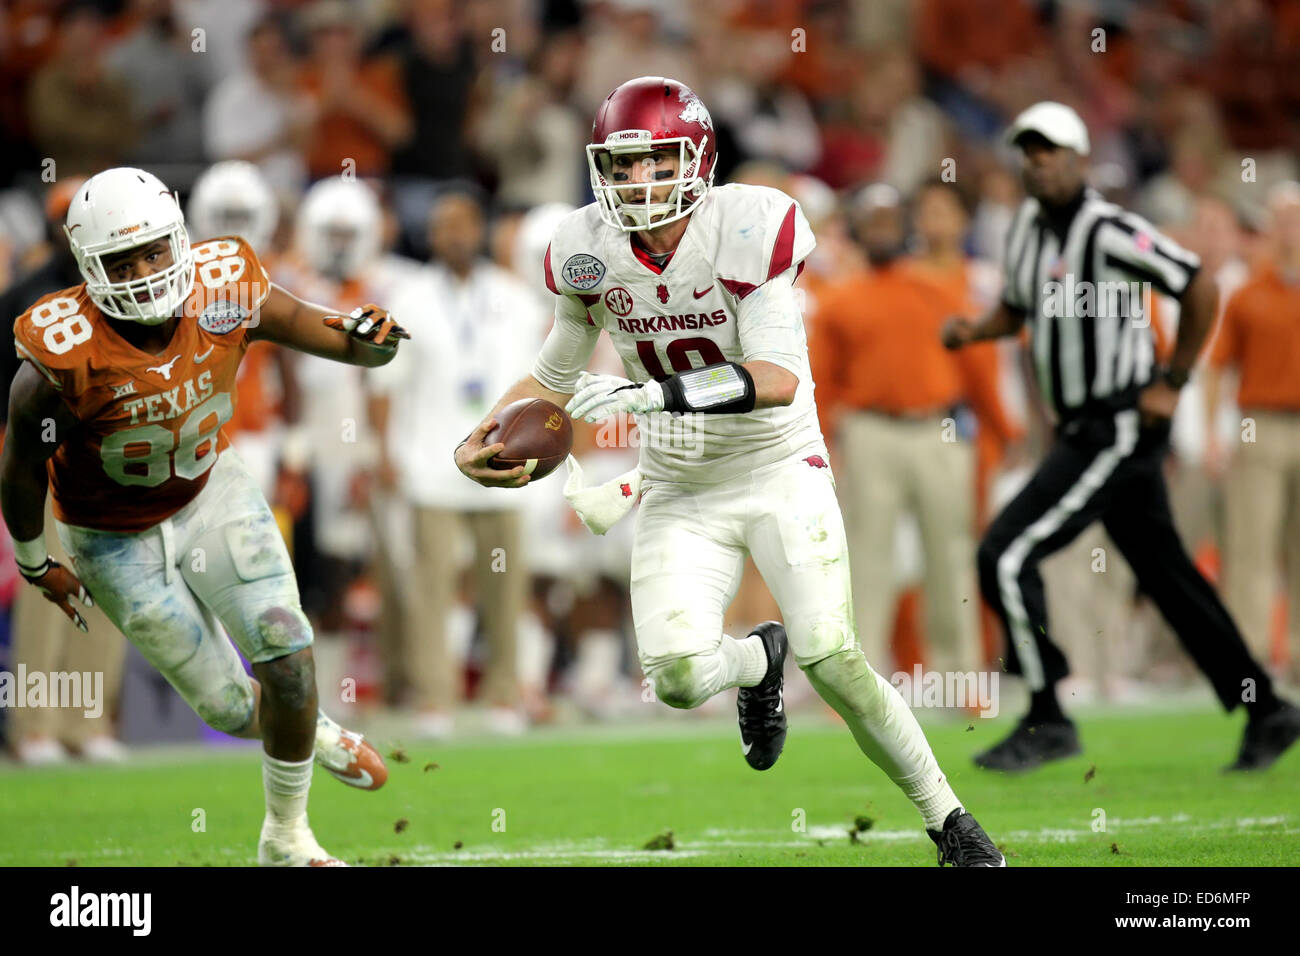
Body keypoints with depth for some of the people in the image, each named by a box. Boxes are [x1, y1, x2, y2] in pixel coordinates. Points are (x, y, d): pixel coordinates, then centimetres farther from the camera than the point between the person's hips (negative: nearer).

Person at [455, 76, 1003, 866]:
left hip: (780, 472, -3)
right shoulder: (589, 251, -6)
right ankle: (758, 660, 22)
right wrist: (482, 439, -8)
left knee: (831, 660, -15)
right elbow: (555, 378, 9)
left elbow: (780, 379, -27)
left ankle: (948, 818, 5)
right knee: (677, 678, -17)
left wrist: (659, 392, -40)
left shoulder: (753, 229, -19)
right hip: (681, 495, 3)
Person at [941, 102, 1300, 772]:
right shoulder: (1028, 226, 8)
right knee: (1166, 573, 14)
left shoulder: (1107, 231, -18)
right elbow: (1016, 309, 24)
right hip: (1086, 431, 9)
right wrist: (974, 330, 3)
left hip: (1120, 430, -9)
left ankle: (1047, 721, -3)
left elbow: (1201, 289, -16)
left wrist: (1173, 382, -13)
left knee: (1006, 555, -12)